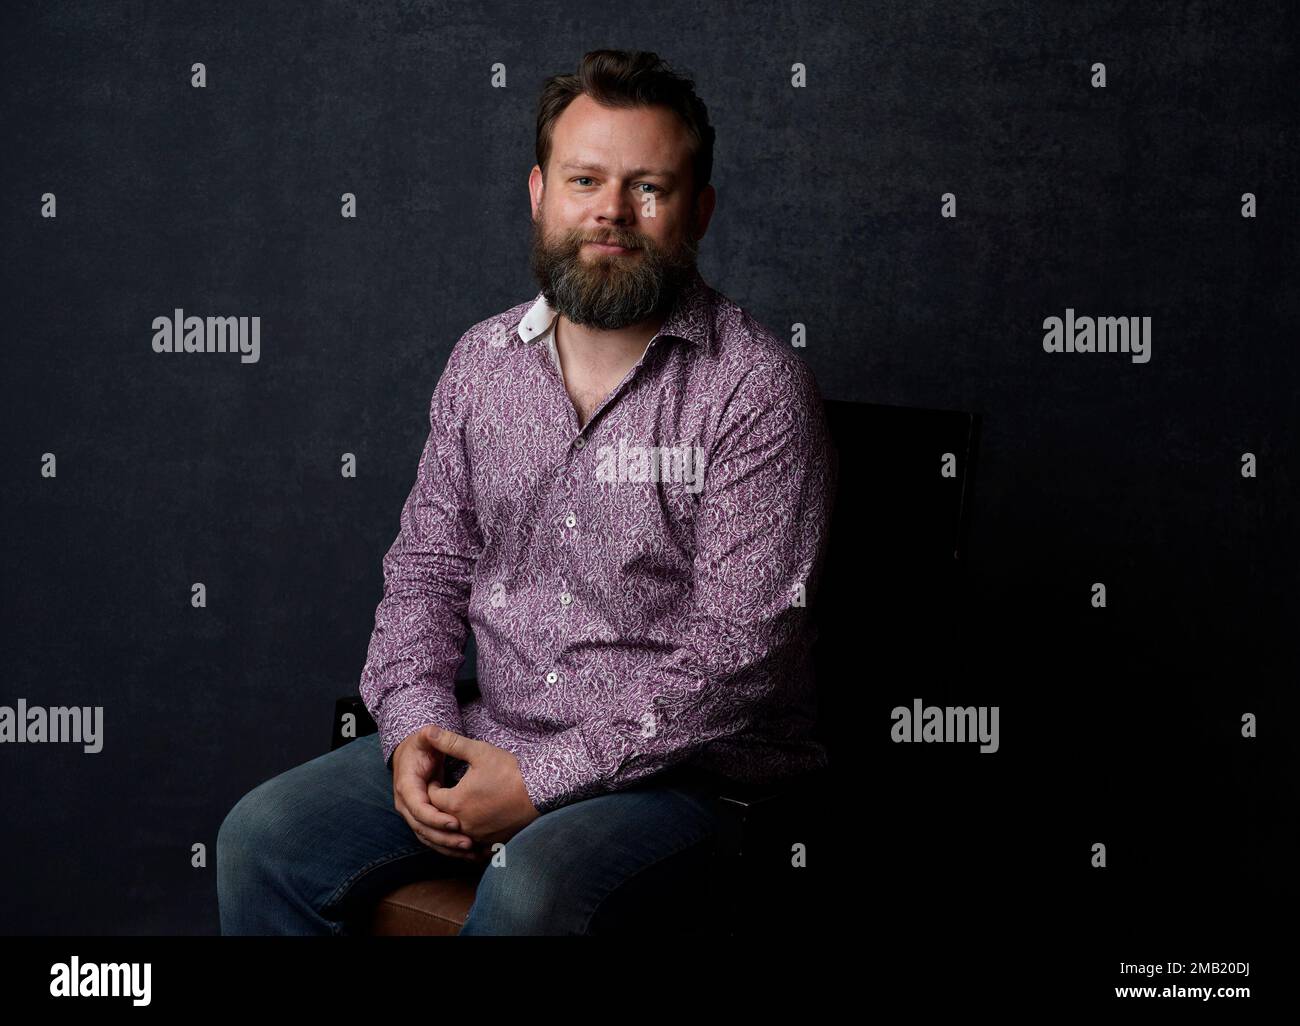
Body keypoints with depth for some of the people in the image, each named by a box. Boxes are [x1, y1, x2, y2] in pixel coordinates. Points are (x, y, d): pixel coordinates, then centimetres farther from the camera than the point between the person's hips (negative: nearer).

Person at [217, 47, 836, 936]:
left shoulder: (758, 387, -12)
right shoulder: (482, 362, 8)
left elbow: (740, 652, -17)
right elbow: (427, 570, 12)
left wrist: (544, 780, -19)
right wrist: (415, 726, -7)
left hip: (681, 768, -5)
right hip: (487, 745, 6)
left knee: (534, 893, -33)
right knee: (263, 839, -9)